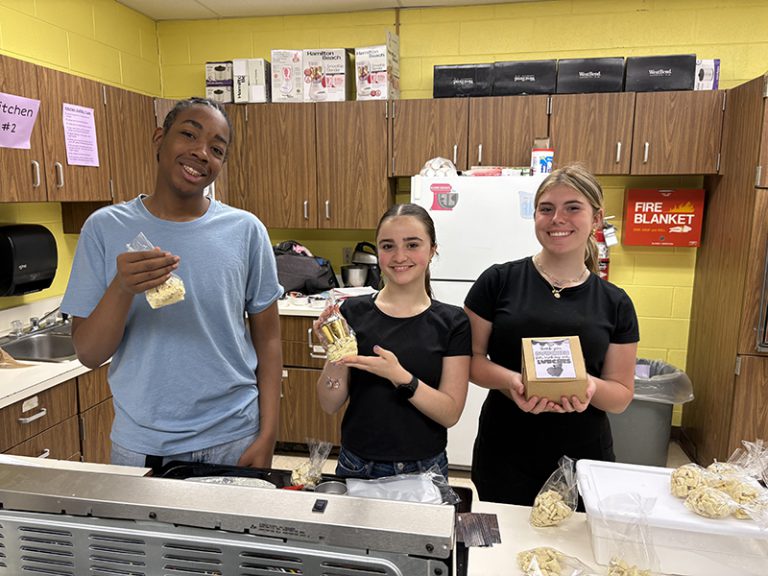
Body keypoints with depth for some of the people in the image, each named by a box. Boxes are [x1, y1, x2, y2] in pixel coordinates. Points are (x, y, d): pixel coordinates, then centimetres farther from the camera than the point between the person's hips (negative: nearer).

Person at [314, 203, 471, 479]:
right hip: (356, 467, 1)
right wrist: (334, 359, -23)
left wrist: (399, 376, -26)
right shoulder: (353, 312, -7)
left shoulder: (452, 322, -8)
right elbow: (330, 405, -4)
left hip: (423, 470, 0)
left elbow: (450, 414, -12)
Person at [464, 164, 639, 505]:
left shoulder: (615, 303, 2)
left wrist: (591, 387, -17)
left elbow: (622, 394, 4)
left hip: (584, 458, 2)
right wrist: (511, 381, -21)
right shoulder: (498, 281, -5)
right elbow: (470, 358, -3)